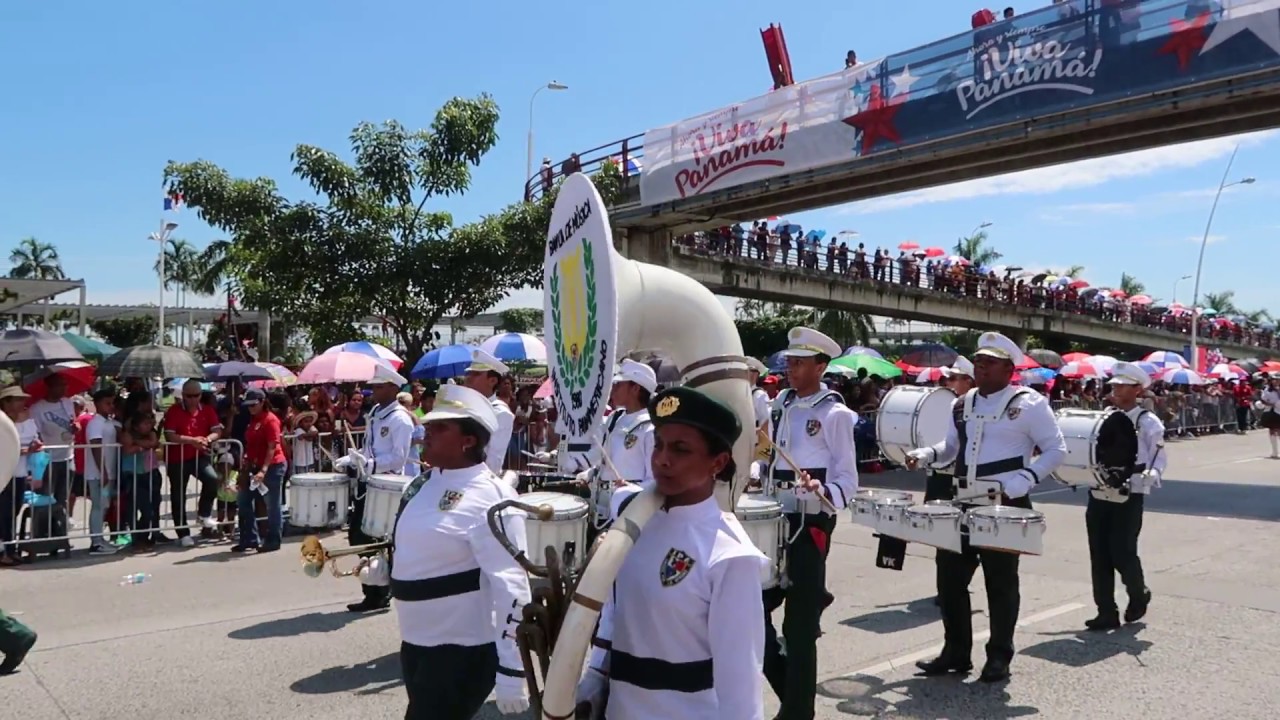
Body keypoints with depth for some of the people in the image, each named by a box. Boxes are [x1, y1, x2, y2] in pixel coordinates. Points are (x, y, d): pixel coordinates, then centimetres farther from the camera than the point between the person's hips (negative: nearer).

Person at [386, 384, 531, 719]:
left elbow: (511, 587, -25)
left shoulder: (490, 498, -22)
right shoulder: (425, 482, 5)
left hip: (463, 650, -9)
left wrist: (511, 673, -26)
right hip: (416, 640, 9)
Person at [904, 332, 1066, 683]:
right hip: (965, 504, 7)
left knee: (1000, 582, 4)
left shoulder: (1029, 404, -8)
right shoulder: (963, 405, 12)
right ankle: (955, 652, 20)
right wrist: (924, 455, 2)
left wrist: (1025, 479, -20)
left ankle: (999, 657, 18)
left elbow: (1056, 450, -7)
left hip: (1006, 507, -6)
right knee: (951, 576, 8)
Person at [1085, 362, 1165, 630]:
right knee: (1099, 556, 4)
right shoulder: (1104, 419, 11)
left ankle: (1139, 594, 25)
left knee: (1122, 553, -5)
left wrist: (1141, 479, -26)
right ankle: (1107, 613, 13)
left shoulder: (1148, 422, -4)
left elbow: (1159, 460, -8)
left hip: (1128, 498, -5)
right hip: (1098, 496, 5)